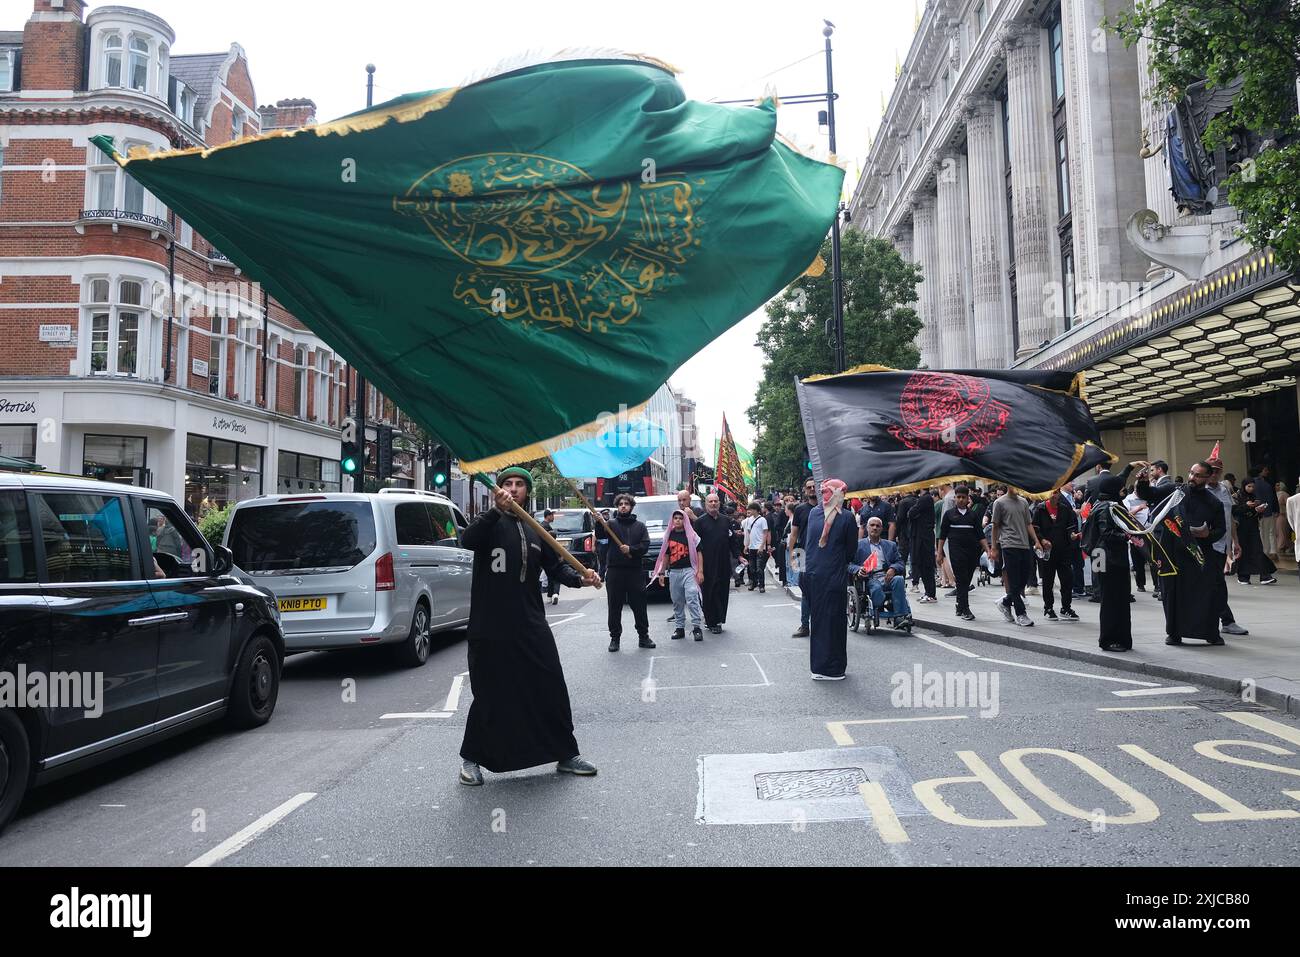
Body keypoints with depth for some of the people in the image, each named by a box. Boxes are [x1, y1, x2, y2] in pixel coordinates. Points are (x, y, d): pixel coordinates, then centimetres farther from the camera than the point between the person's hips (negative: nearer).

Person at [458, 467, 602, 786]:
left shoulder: (537, 530, 13)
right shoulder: (490, 522, 0)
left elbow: (556, 566, 10)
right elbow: (467, 540, -20)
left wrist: (581, 578, -10)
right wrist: (497, 509, -33)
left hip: (531, 625, 4)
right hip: (491, 628, -4)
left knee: (552, 690, 7)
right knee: (489, 695, 4)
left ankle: (566, 754, 23)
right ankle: (471, 758, 25)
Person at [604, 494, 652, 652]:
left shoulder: (640, 526, 12)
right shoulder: (611, 524, 7)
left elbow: (645, 545, 1)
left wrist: (631, 549, -15)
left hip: (635, 571, 1)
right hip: (615, 571, -1)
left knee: (639, 606, 5)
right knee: (615, 607, 3)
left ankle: (643, 636, 15)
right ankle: (615, 638, 11)